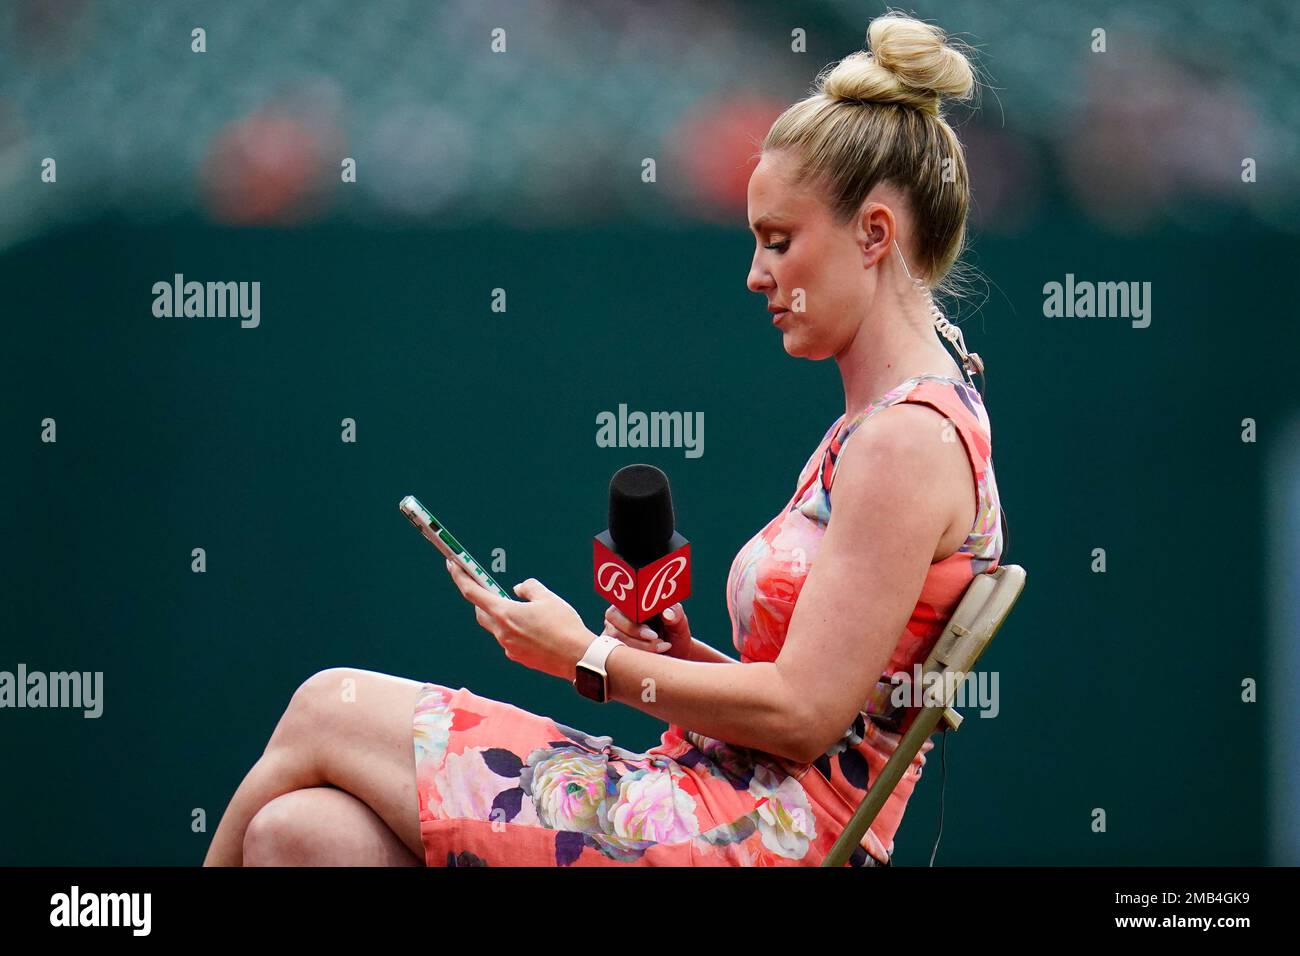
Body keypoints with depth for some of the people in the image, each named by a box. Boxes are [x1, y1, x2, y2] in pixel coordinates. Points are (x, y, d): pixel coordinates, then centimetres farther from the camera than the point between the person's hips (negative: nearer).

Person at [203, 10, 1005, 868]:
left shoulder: (912, 437, -11)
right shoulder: (874, 428, 22)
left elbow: (802, 714, -16)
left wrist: (590, 660, -6)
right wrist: (681, 654, 6)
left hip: (756, 834, -10)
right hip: (718, 802, 10)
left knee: (329, 712, -5)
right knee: (297, 832, -5)